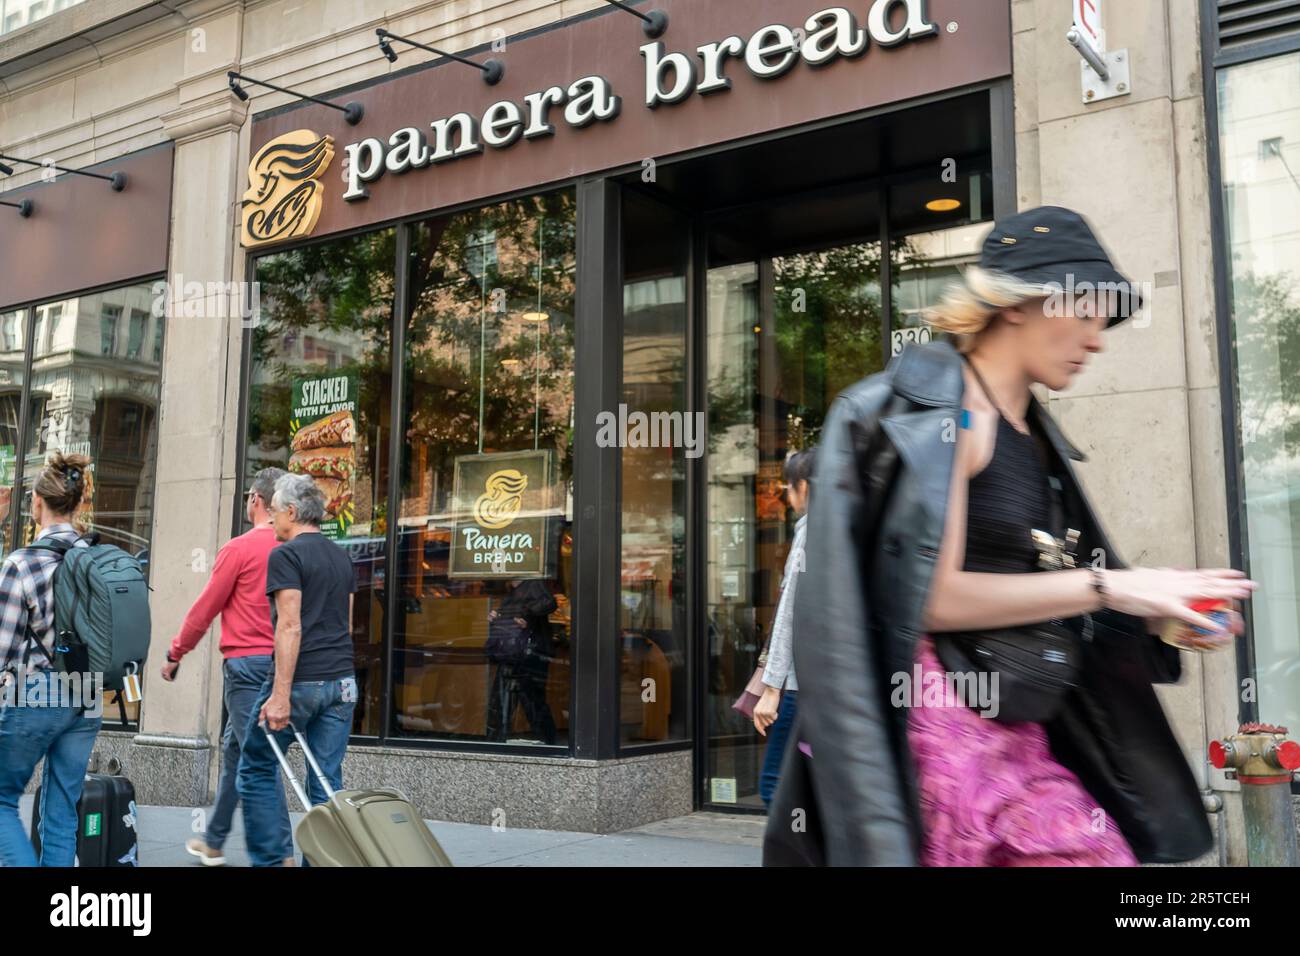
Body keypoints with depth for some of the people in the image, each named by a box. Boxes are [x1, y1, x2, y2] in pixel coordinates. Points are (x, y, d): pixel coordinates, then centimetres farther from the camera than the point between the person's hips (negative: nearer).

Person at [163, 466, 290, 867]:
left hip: (246, 664, -6)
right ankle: (213, 840, 32)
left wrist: (175, 653, 9)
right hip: (282, 663, 6)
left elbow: (205, 609, -4)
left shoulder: (239, 548, -10)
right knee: (234, 748, 20)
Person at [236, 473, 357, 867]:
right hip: (342, 682, 7)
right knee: (327, 782, 7)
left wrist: (280, 695, -18)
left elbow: (290, 627, -16)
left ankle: (273, 858, 8)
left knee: (257, 768, 9)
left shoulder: (286, 555, -8)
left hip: (300, 681, -7)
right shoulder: (341, 557, 15)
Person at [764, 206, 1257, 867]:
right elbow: (932, 598, -17)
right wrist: (1109, 586, -15)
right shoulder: (938, 410, -9)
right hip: (945, 726, -8)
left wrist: (1153, 613, 4)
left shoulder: (1033, 433, 16)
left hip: (1020, 737, 8)